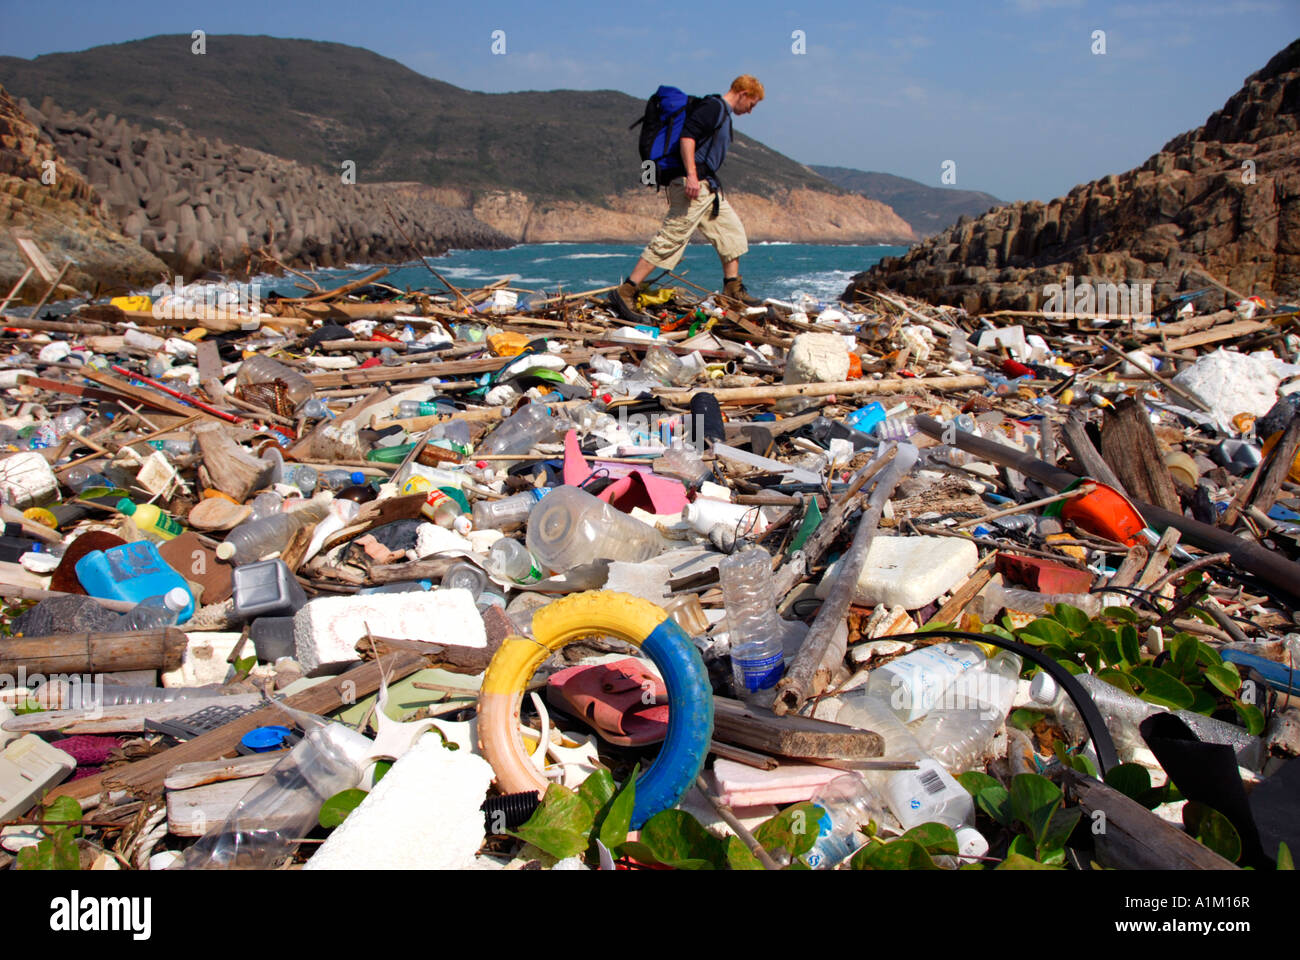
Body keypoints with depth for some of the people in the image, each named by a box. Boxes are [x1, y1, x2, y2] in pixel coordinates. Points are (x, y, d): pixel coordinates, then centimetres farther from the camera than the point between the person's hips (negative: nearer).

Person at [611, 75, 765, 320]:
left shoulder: (723, 114, 23)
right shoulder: (713, 107, -8)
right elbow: (687, 134, -21)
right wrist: (691, 175, -29)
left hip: (708, 187, 11)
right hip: (693, 183, -11)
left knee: (732, 231, 13)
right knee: (671, 237, -13)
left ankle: (733, 290, 20)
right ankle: (625, 292, -13)